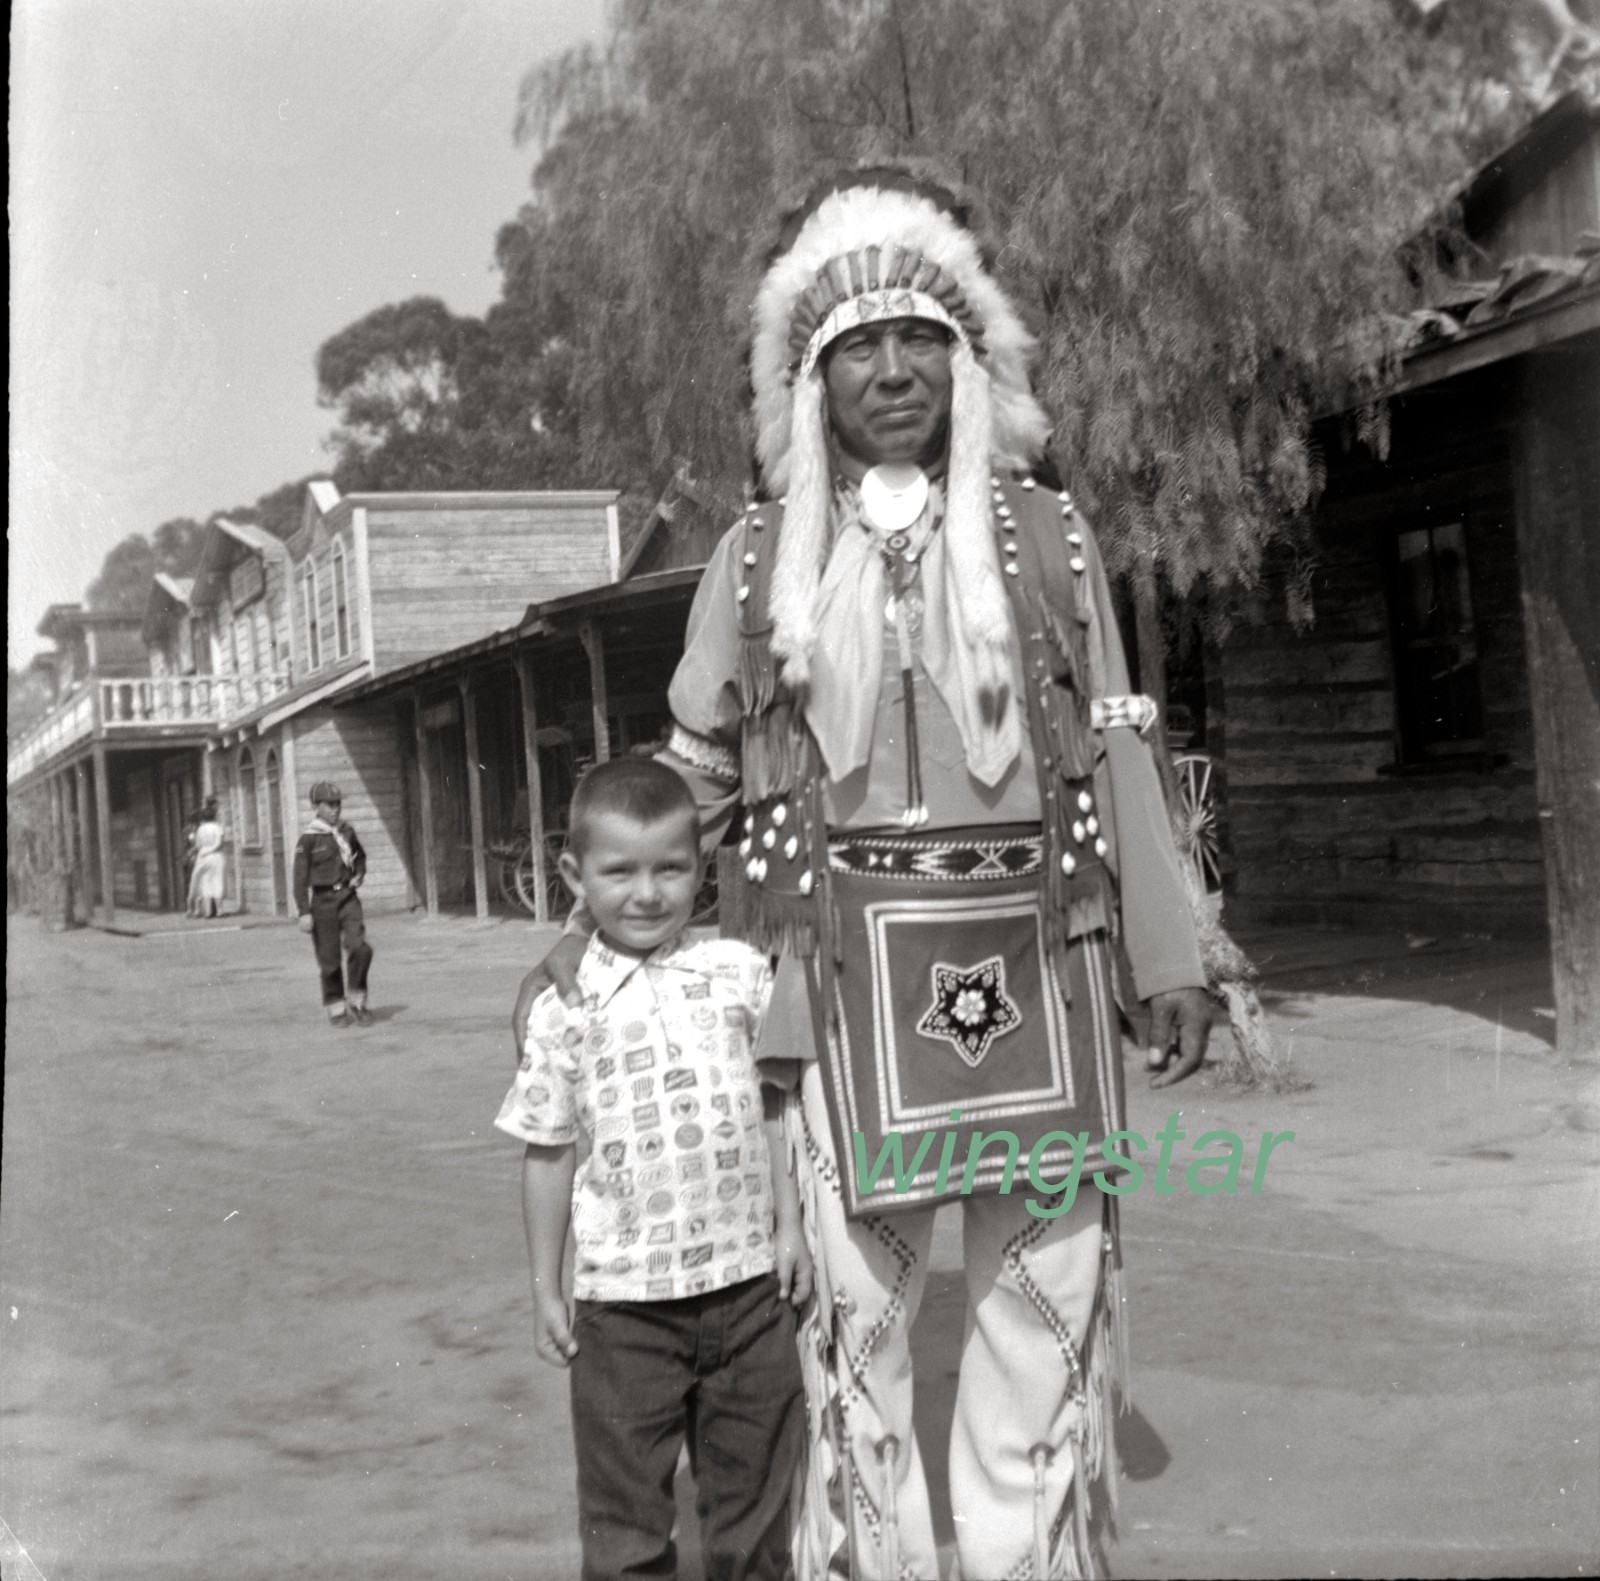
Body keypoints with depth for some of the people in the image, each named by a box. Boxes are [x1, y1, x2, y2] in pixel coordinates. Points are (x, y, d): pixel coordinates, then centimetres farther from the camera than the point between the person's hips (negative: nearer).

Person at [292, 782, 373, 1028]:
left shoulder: (346, 831, 7)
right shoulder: (308, 839, -7)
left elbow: (360, 856, 27)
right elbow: (300, 878, -7)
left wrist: (359, 875, 7)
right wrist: (304, 913, -12)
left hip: (348, 897, 3)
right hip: (323, 900, -3)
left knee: (359, 948, -13)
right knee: (330, 959, 3)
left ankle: (356, 1002, 1)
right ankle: (336, 1009, 17)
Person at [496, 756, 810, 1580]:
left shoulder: (740, 971, 0)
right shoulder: (566, 1004, -5)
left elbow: (772, 1107, 8)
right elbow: (547, 1150, 0)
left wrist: (788, 1225, 6)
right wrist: (545, 1288, 2)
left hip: (748, 1279, 2)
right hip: (625, 1295, -2)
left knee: (754, 1482, 16)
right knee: (623, 1498, 10)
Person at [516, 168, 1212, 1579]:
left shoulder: (1045, 535, 6)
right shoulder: (761, 557, 6)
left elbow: (1113, 755, 7)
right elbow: (691, 775, 13)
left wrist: (1168, 956, 3)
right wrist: (588, 941, 11)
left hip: (1034, 963, 1)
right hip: (853, 971, 0)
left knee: (1049, 1285, 7)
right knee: (856, 1303, 5)